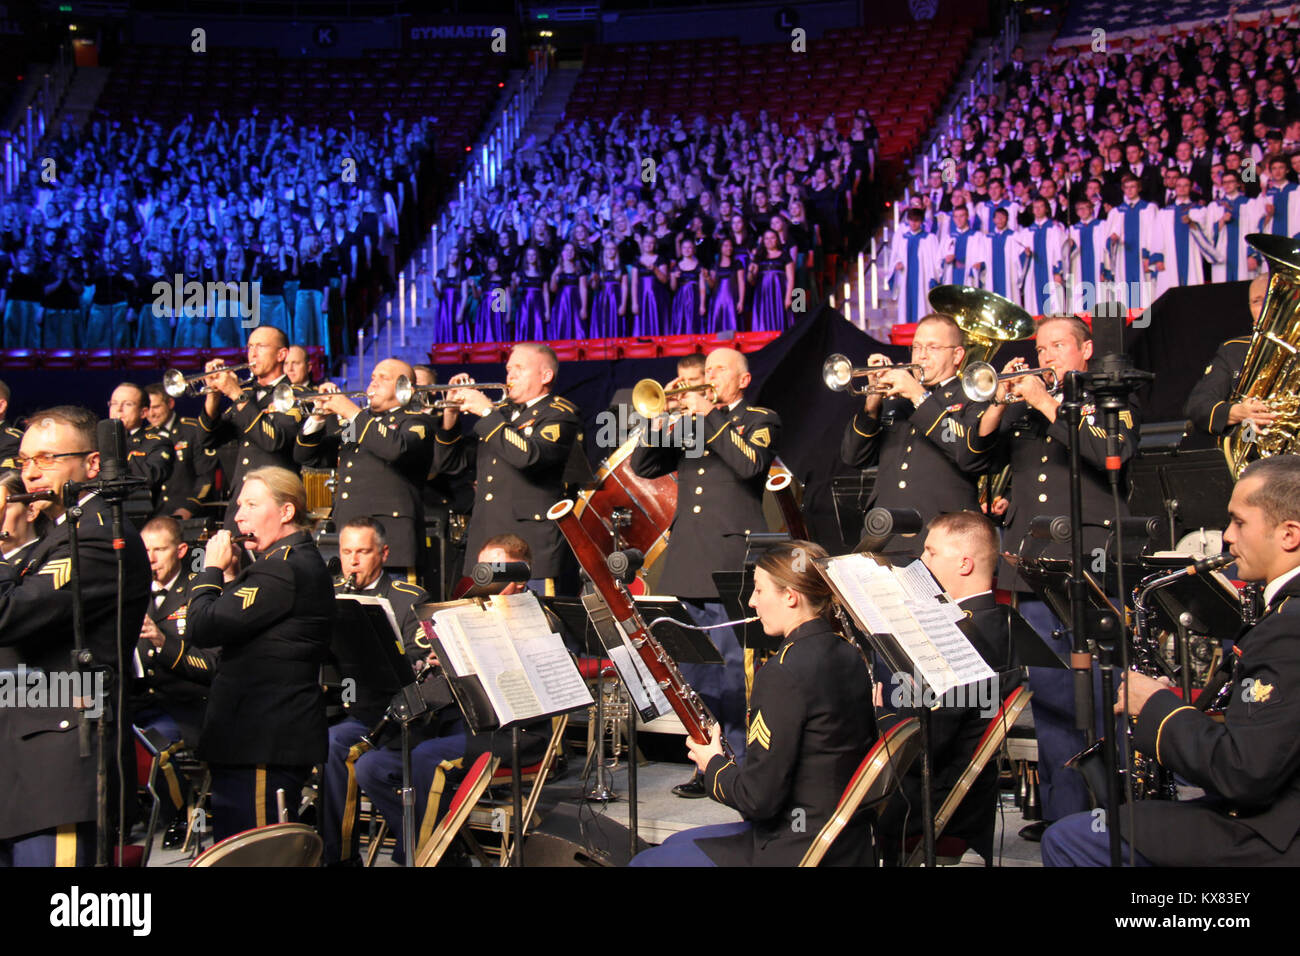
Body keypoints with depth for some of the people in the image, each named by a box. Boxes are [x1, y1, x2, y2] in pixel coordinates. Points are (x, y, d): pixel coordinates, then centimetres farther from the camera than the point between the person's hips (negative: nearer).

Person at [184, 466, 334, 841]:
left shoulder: (282, 570, -18)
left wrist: (213, 569, -6)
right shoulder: (303, 562, 16)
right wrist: (230, 576, 8)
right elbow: (237, 624, 20)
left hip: (261, 743, -11)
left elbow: (204, 628, -21)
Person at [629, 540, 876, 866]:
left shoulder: (785, 672, -23)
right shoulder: (849, 655, 3)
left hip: (797, 853, -9)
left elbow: (759, 798, -22)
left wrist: (713, 764, -3)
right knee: (674, 843, 25)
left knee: (645, 862, 7)